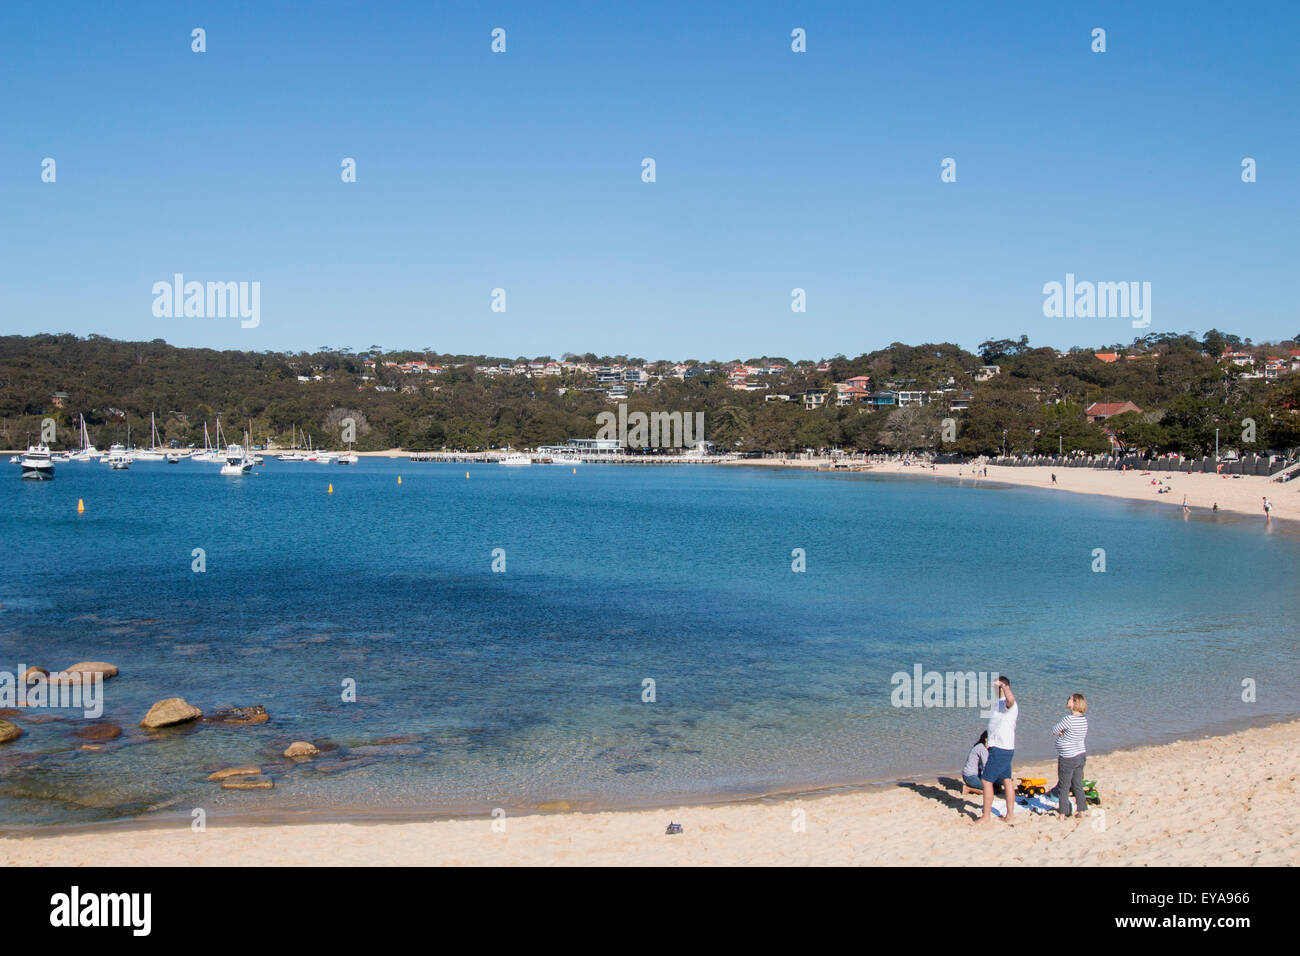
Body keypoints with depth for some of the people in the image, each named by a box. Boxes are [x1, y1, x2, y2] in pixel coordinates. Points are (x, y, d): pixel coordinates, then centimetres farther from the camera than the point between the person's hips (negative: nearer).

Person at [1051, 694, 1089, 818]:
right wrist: (1062, 732, -2)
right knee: (1078, 785, 18)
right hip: (1081, 755, 7)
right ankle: (1082, 810, 23)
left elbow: (1054, 730, -13)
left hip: (1068, 758, -7)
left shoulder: (1069, 719, -23)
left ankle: (1063, 813, 11)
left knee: (1063, 787, 4)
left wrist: (1059, 731, 6)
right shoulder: (1084, 719, 2)